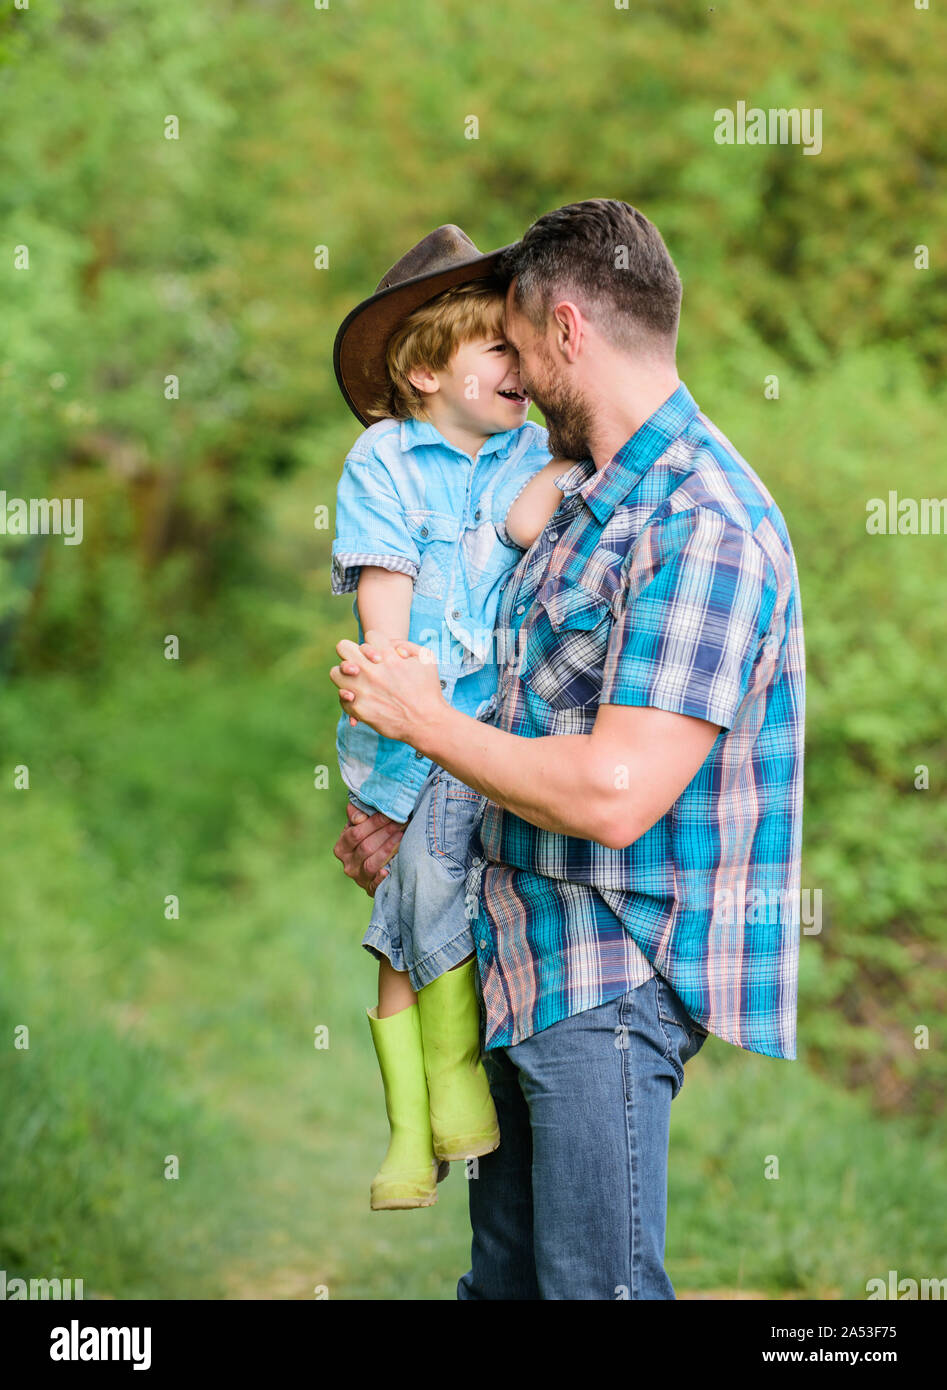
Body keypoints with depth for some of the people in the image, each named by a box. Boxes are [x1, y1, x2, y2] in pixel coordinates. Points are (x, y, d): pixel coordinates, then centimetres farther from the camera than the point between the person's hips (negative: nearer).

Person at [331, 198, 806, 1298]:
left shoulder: (702, 527, -20)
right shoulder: (590, 497, 12)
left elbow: (612, 794, -27)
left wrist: (420, 719, -15)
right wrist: (414, 825, 20)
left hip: (611, 979, -10)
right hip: (525, 960, 10)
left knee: (595, 1283, -4)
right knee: (505, 1272, 17)